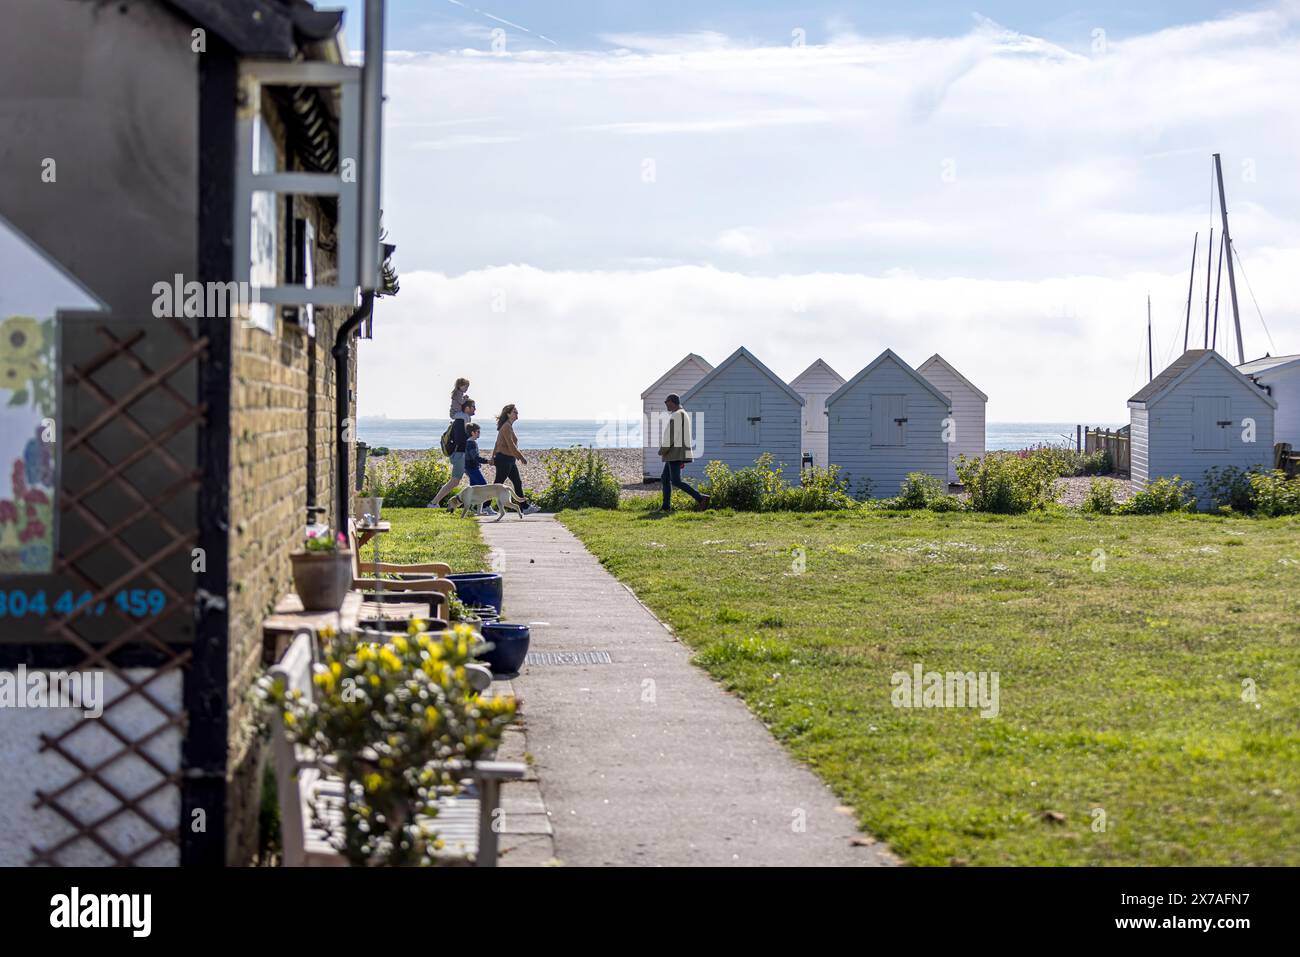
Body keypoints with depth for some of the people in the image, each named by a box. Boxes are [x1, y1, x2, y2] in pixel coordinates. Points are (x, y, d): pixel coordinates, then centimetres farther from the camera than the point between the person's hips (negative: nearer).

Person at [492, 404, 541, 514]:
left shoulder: (508, 426, 14)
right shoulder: (507, 427, -17)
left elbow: (498, 443, 18)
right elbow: (511, 445, -22)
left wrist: (493, 457, 20)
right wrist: (522, 458, -16)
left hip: (509, 460, 10)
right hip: (504, 459, -10)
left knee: (518, 483, 10)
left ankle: (526, 507, 13)